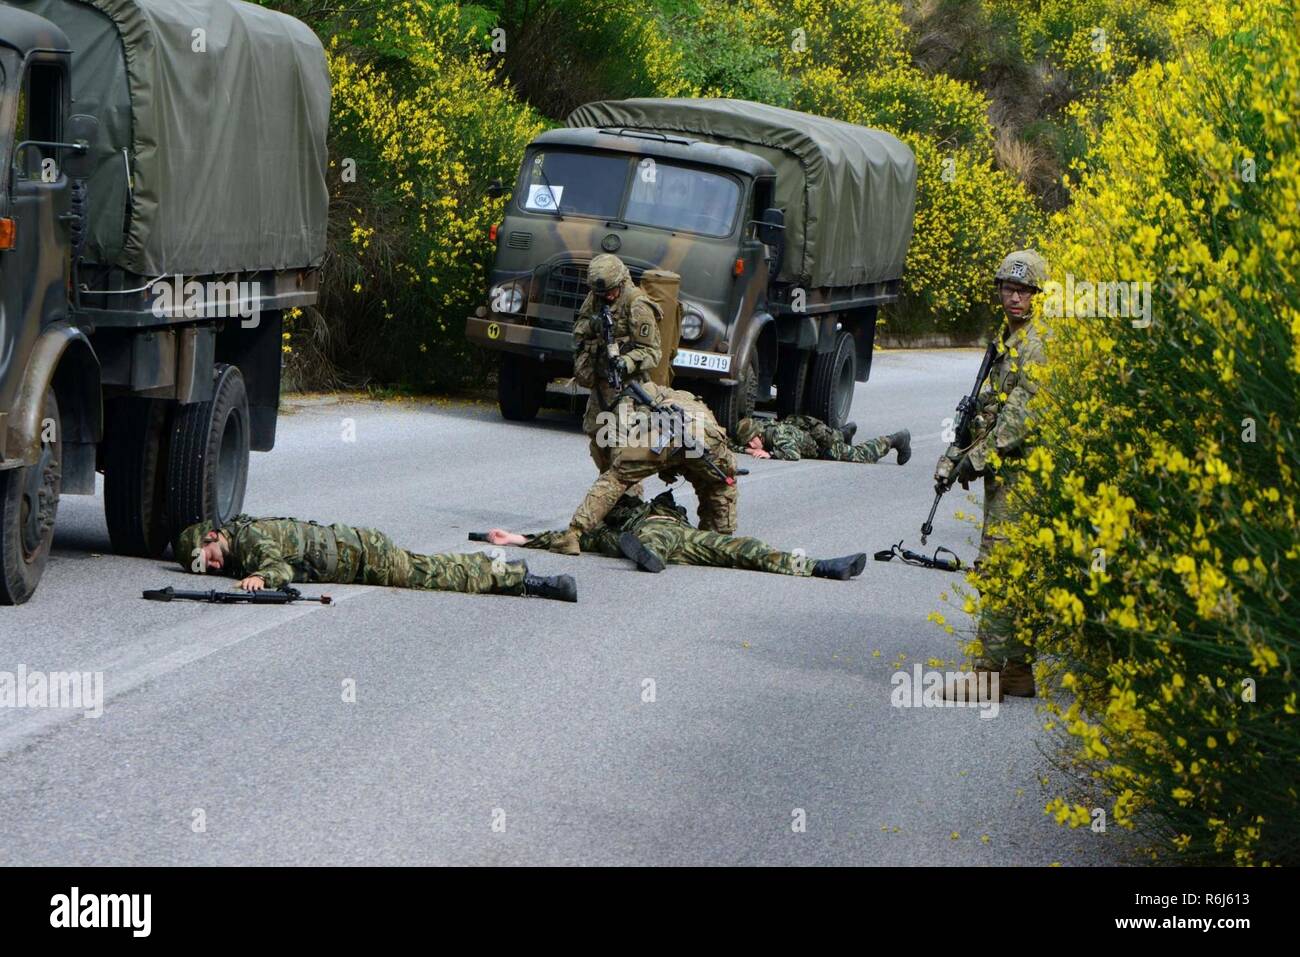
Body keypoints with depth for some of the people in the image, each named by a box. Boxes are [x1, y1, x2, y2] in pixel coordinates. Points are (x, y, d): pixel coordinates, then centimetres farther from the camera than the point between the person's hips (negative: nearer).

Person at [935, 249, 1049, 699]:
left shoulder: (1040, 343, -13)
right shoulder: (1010, 337, 19)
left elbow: (1023, 414, -19)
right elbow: (989, 405, 23)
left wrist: (980, 457, -16)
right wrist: (957, 451, 14)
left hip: (1020, 469, -10)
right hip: (1006, 470, 10)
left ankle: (991, 668, -13)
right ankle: (1017, 669, 15)